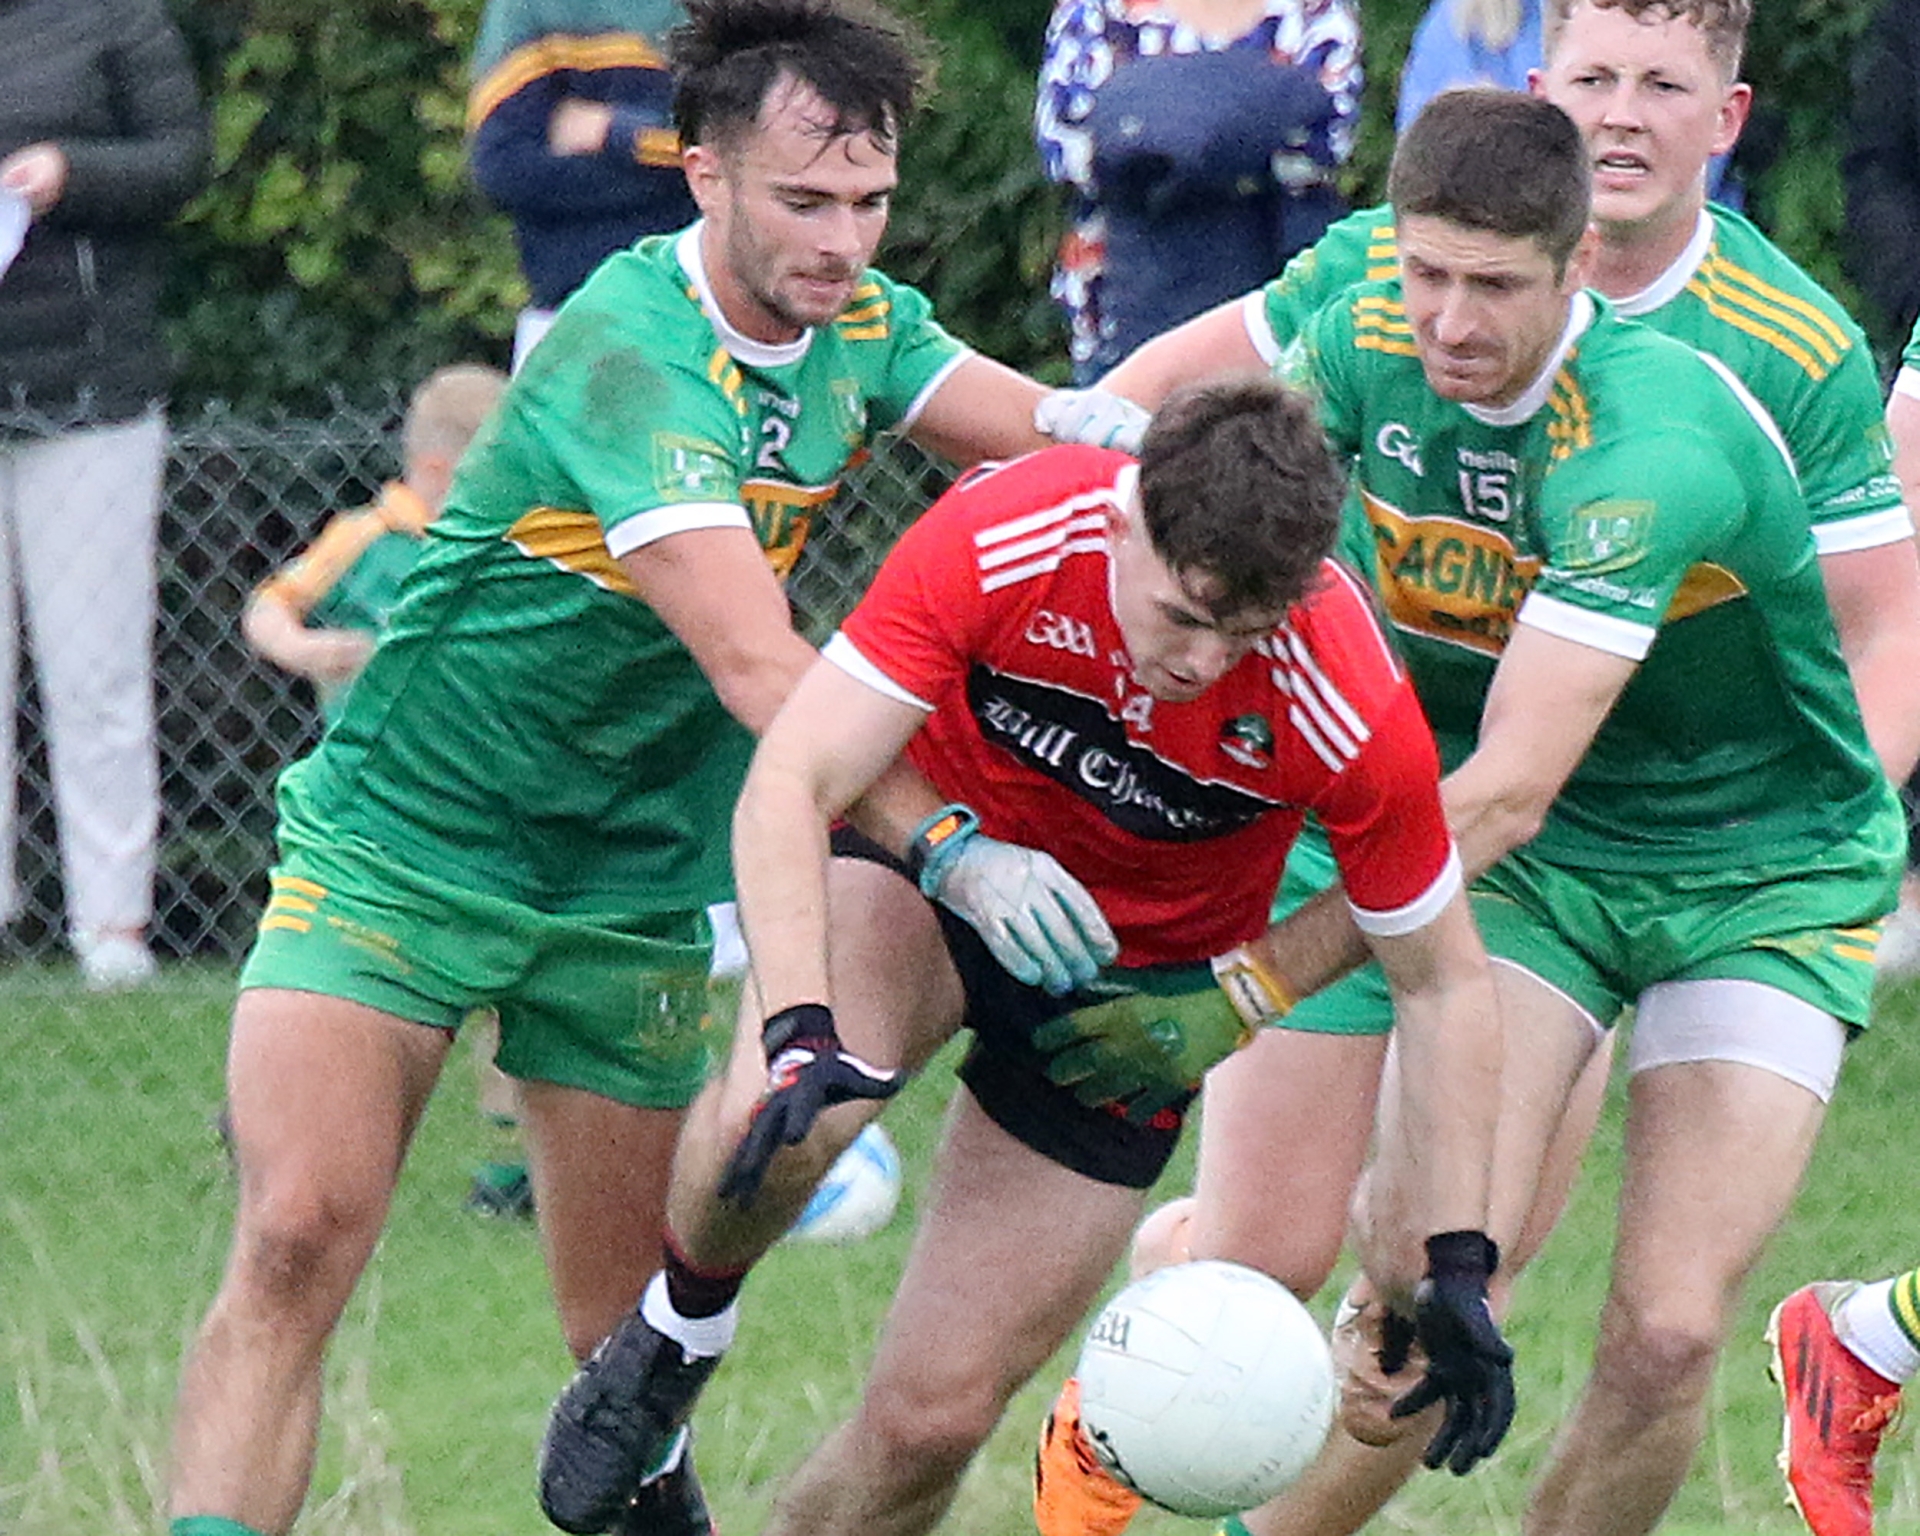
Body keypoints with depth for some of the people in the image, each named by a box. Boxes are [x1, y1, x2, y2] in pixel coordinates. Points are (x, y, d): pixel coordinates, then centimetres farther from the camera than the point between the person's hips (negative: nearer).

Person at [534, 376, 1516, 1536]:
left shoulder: (1349, 711, -28)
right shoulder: (993, 543, -30)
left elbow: (1445, 983, -13)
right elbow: (790, 785, -29)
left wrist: (1455, 1267, -17)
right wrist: (800, 1032, -44)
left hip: (1135, 991, 1)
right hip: (927, 856, -1)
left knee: (934, 1419, -5)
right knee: (781, 1115, -34)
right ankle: (679, 1333, -2)